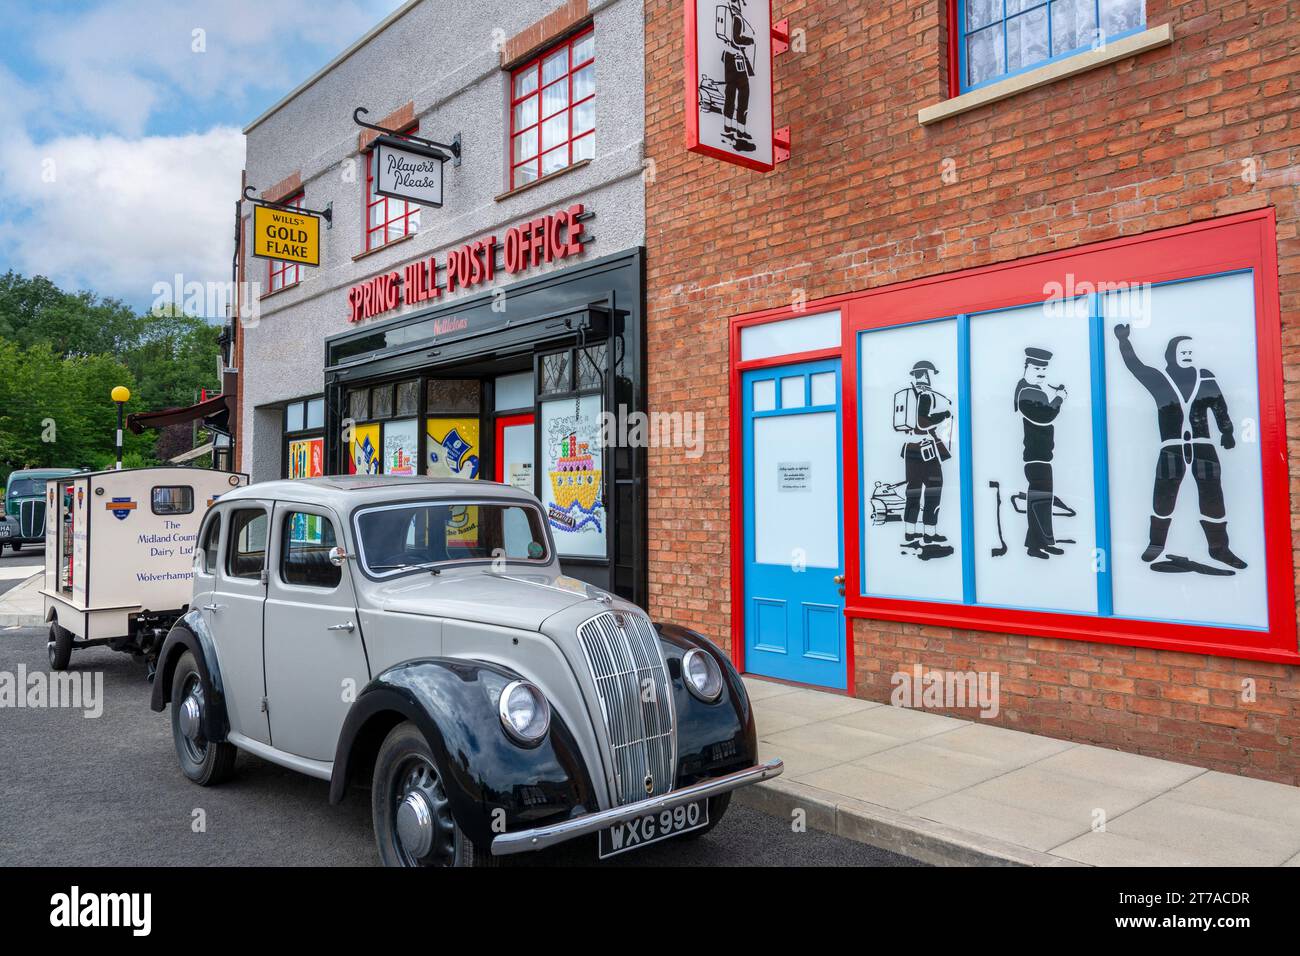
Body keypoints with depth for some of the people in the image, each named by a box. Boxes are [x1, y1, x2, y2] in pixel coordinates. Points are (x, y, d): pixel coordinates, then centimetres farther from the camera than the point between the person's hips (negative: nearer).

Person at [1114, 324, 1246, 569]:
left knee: (1212, 496, 3)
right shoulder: (1158, 378, 2)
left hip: (1203, 447, 2)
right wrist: (1123, 340, -1)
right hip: (1171, 449, -2)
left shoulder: (1205, 377, 6)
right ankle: (1156, 544, 17)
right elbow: (1134, 364, 5)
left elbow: (1219, 405, 13)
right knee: (1163, 497, 1)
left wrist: (1227, 431, 12)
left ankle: (1219, 547, 15)